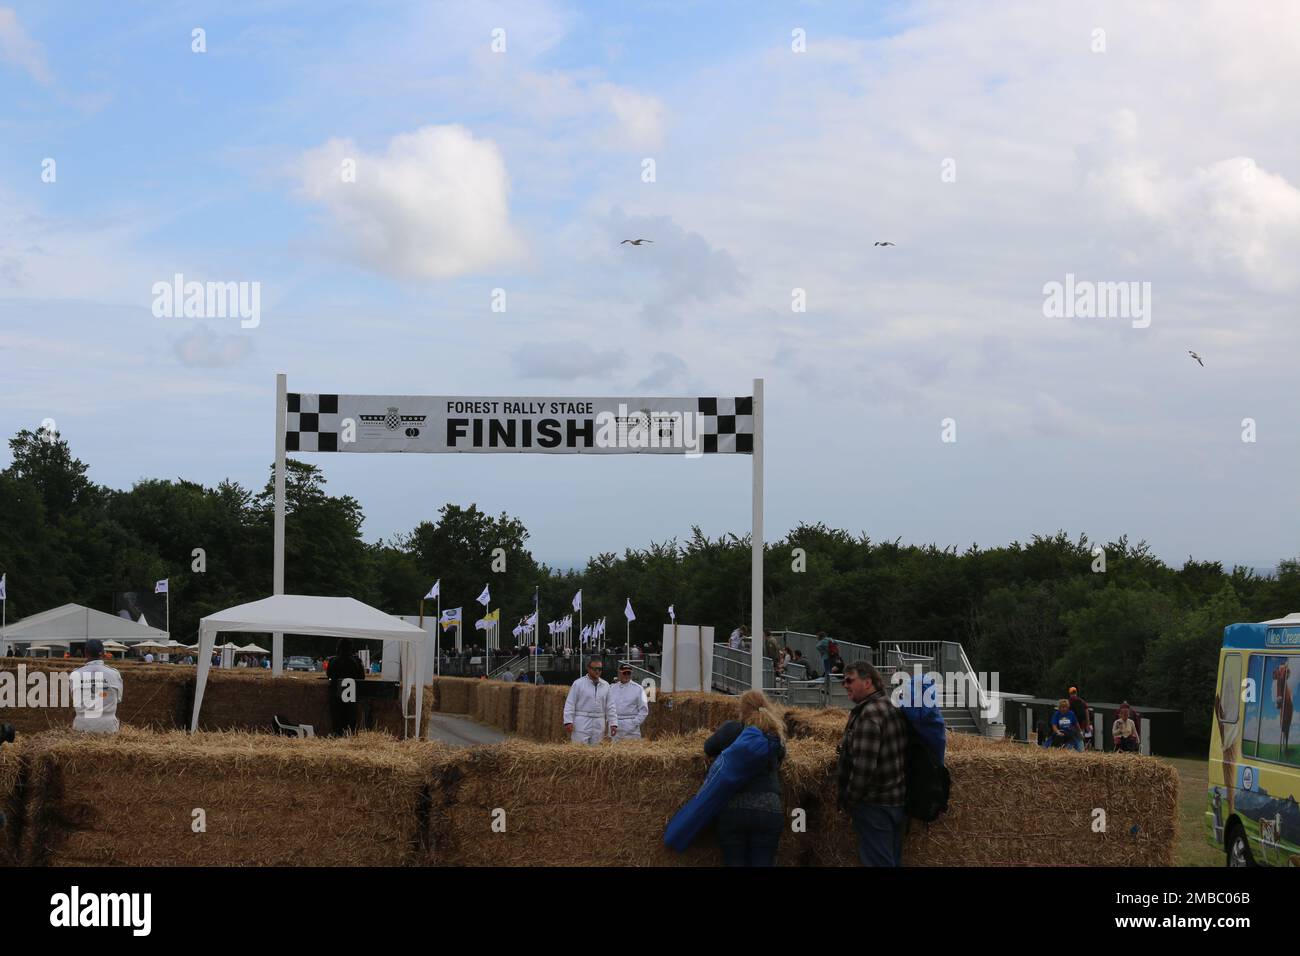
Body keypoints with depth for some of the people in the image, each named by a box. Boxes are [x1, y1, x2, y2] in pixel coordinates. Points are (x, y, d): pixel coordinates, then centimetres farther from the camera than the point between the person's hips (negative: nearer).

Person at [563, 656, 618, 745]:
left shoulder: (605, 685, 10)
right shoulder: (578, 683, -2)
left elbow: (610, 707, 12)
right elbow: (569, 704, -4)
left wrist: (613, 724, 5)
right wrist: (568, 722, -12)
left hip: (598, 724, 4)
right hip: (582, 724, -4)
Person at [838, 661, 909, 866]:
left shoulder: (870, 713, -19)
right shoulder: (893, 709, 11)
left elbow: (864, 765, -23)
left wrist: (848, 800, -12)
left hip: (875, 804, -9)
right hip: (898, 802, 10)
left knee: (877, 862, -5)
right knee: (893, 860, 15)